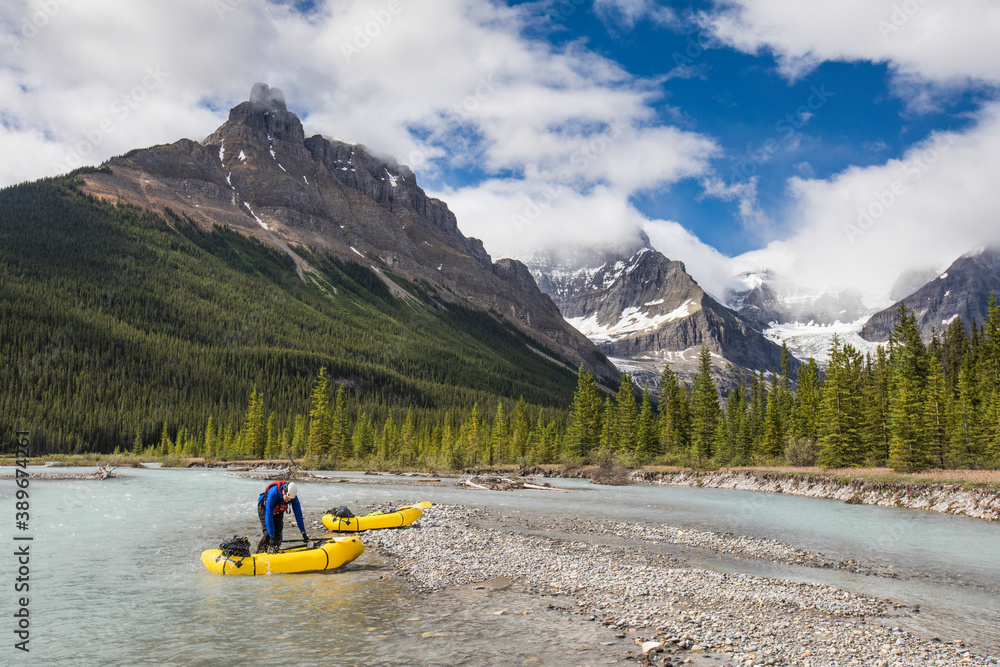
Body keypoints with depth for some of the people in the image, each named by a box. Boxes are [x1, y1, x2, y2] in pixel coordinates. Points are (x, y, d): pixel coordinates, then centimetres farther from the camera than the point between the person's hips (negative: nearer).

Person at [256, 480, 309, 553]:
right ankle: (259, 552, 1)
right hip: (264, 508, -4)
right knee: (268, 534, -18)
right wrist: (272, 536, -39)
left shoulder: (293, 496, -27)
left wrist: (303, 533, -18)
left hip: (278, 511, 4)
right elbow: (268, 515, -38)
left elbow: (298, 514, -19)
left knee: (278, 534, -12)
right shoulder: (273, 494, -40)